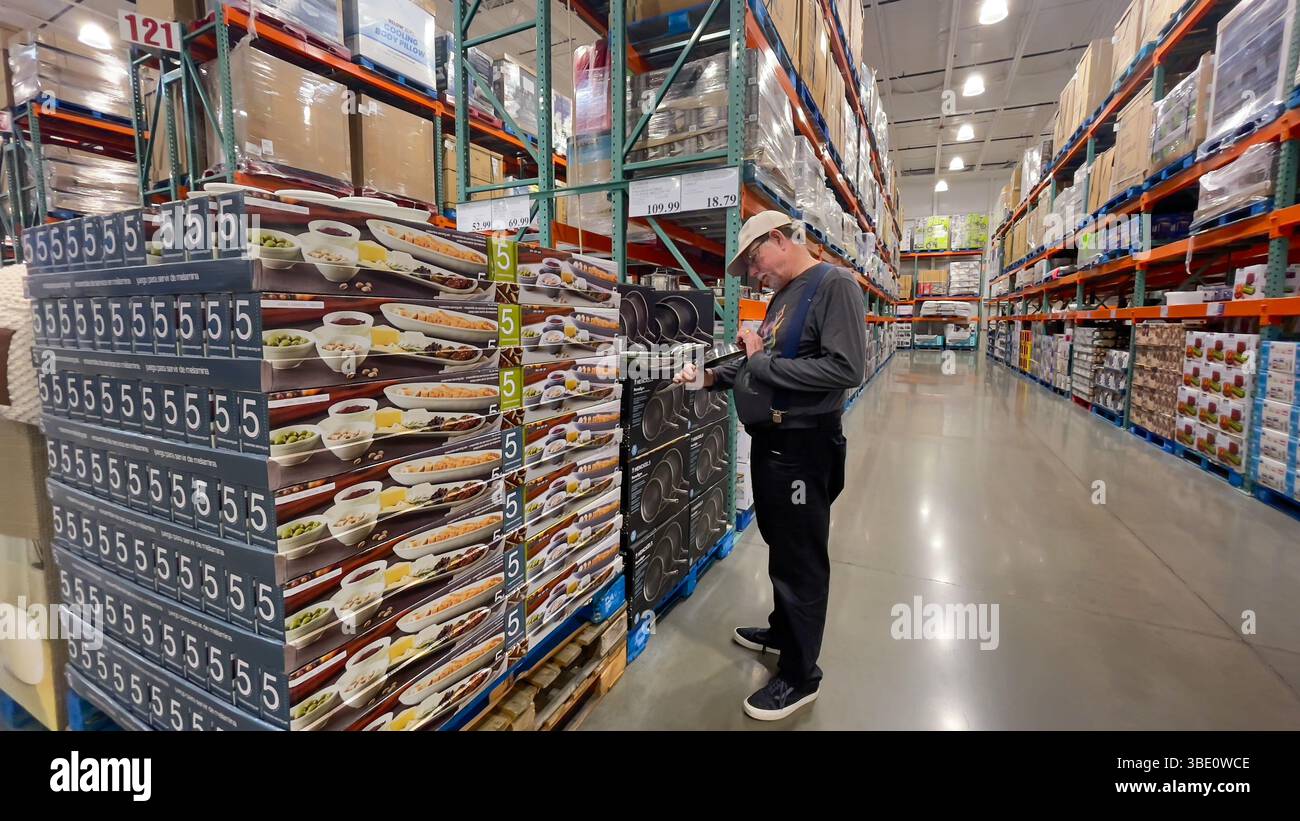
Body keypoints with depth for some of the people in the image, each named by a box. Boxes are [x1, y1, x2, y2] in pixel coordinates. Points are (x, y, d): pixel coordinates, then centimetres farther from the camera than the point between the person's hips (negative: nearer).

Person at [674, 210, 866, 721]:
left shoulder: (834, 285, -14)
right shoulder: (784, 296, 13)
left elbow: (846, 369, -26)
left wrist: (761, 362, -19)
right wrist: (711, 377, 6)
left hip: (802, 447, -9)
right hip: (770, 440, 9)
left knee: (800, 560, 5)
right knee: (780, 547, 23)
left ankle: (799, 677, 24)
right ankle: (783, 631, 45)